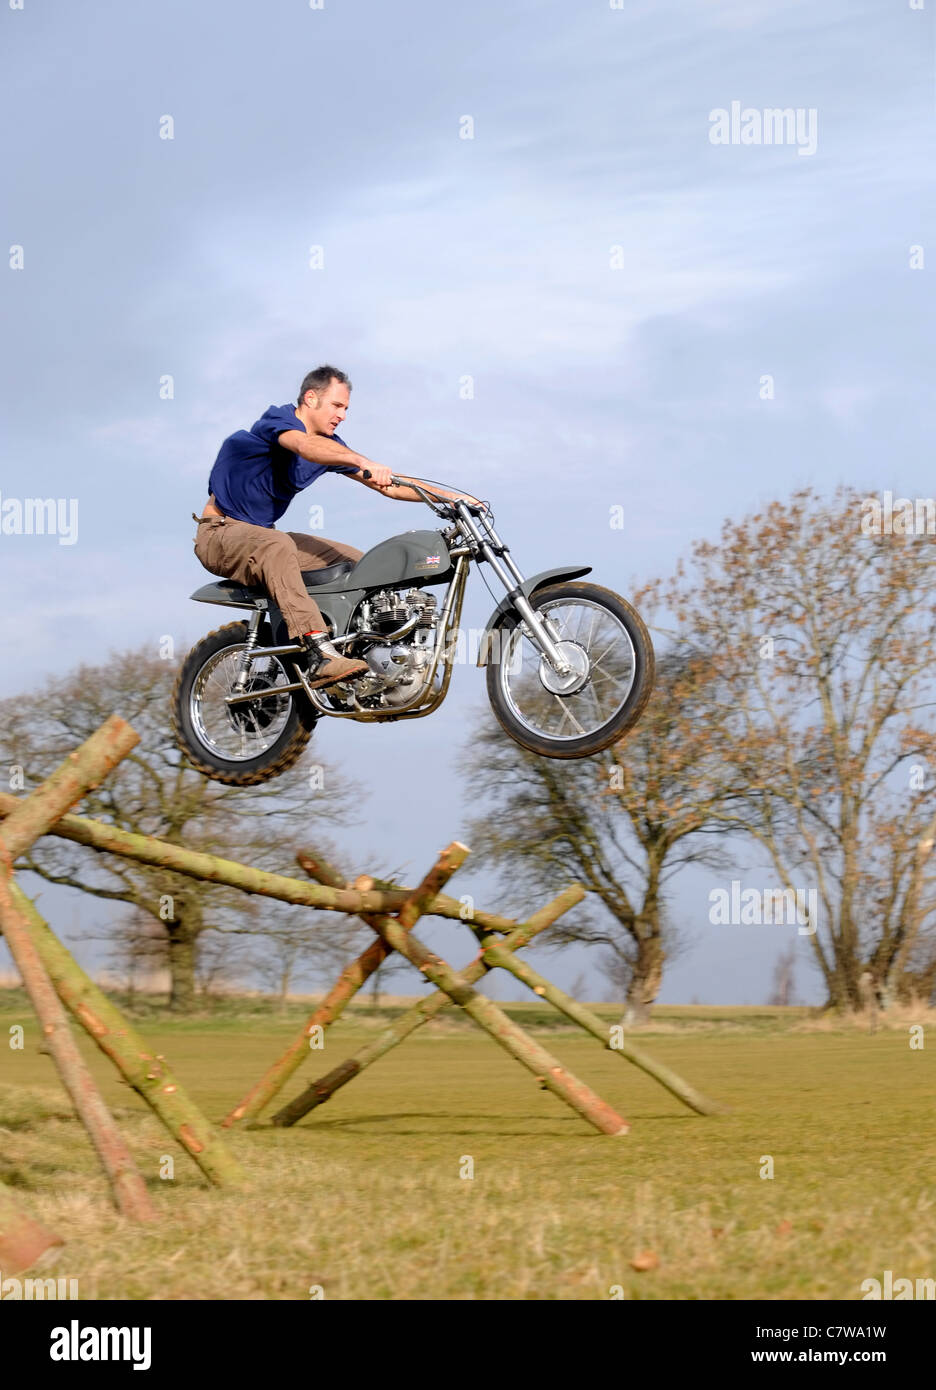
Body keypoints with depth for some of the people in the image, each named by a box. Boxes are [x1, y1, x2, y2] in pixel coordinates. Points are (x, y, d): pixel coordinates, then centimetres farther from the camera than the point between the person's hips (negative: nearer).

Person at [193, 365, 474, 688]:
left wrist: (450, 496, -3)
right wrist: (364, 463, -56)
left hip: (261, 534, 9)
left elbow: (389, 486, 7)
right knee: (277, 546, -40)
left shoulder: (330, 445, 6)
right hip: (220, 532, -9)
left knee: (359, 563, -1)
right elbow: (305, 446, -42)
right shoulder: (278, 419, -17)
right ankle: (319, 655, -52)